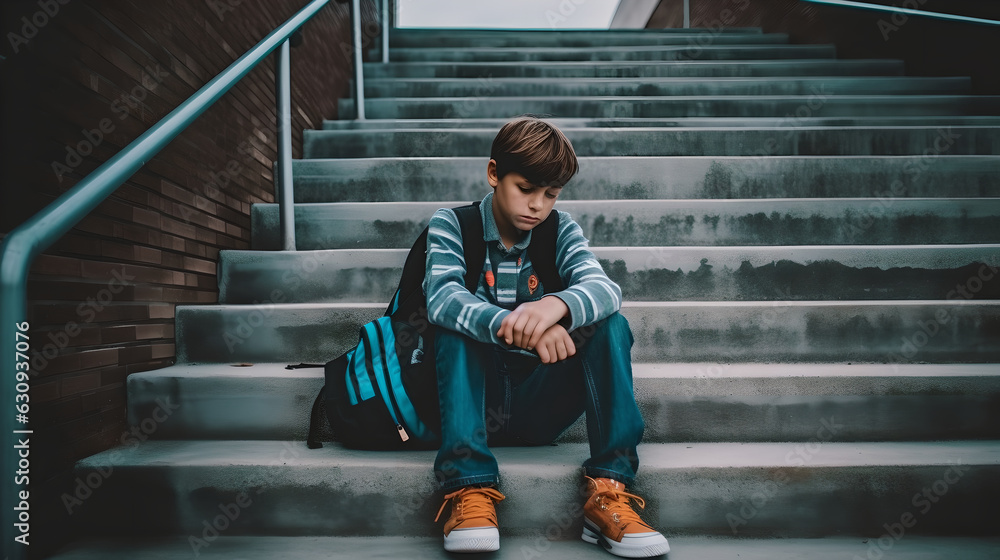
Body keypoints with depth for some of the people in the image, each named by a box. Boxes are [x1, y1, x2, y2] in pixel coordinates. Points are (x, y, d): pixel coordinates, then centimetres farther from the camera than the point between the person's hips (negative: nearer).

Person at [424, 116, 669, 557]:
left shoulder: (560, 230, 3)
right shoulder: (451, 226, -3)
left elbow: (604, 288, -17)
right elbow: (441, 299, -23)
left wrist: (558, 304, -42)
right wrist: (510, 325, -44)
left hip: (539, 407, 2)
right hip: (474, 401, -2)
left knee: (610, 325, -18)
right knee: (453, 322, -27)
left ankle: (609, 492, -25)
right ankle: (470, 487, -34)